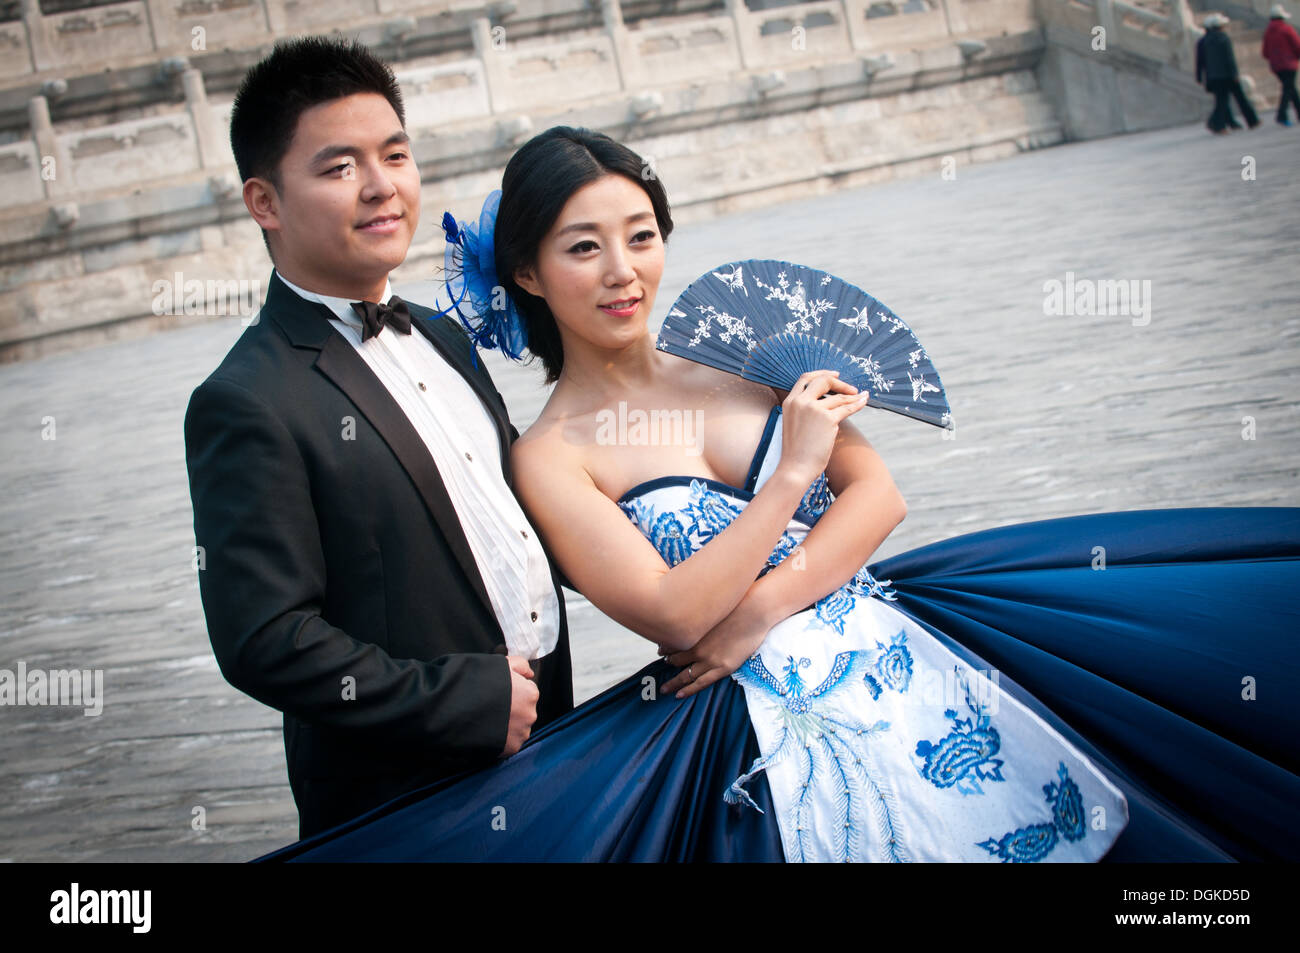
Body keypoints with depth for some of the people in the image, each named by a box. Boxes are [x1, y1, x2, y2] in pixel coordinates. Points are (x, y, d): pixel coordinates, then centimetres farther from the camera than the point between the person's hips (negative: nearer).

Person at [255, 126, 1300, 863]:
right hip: (780, 726, -5)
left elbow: (878, 492, 1)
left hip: (902, 653, 5)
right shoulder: (550, 457, -6)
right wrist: (792, 474, -15)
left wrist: (763, 609, -13)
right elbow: (674, 615, -15)